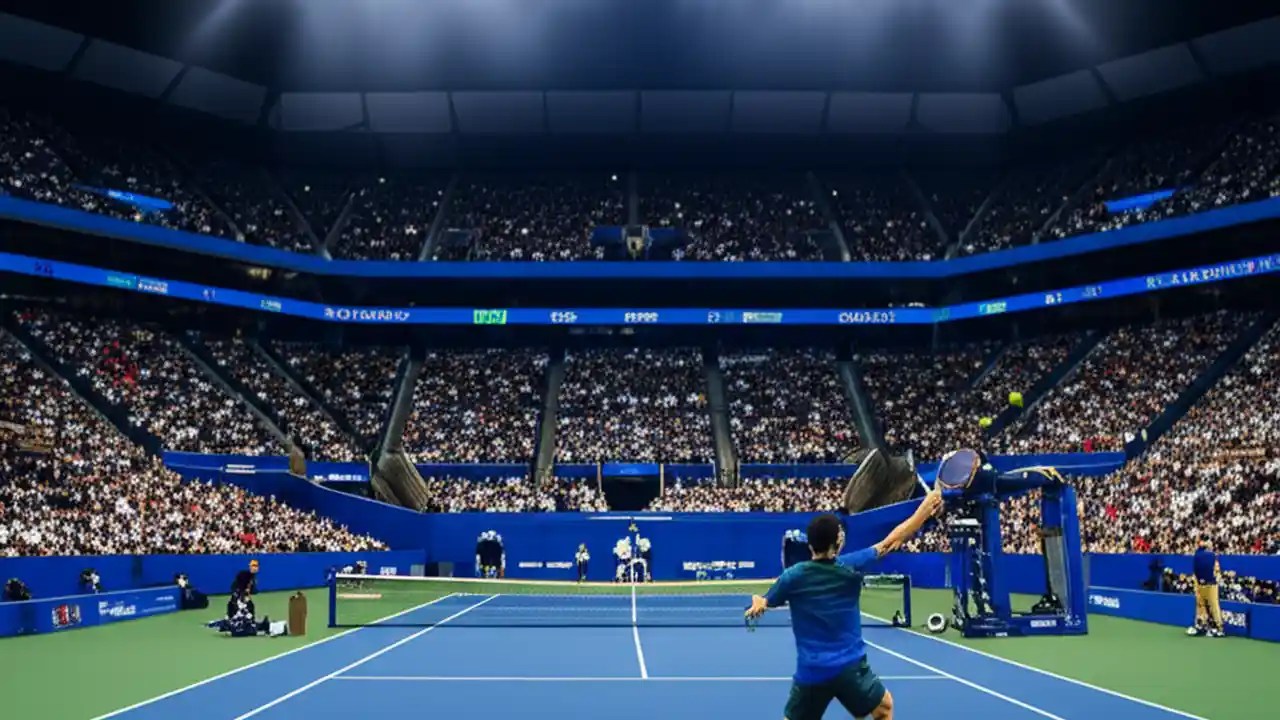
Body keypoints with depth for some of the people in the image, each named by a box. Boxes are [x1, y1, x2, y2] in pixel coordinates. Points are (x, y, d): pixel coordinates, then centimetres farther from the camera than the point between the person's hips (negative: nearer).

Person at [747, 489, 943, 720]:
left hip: (810, 672, 1)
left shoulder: (793, 575, -6)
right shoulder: (850, 566, -7)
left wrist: (757, 602, 23)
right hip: (850, 667, 0)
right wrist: (925, 508, 8)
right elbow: (893, 540, 1)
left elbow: (763, 605, 5)